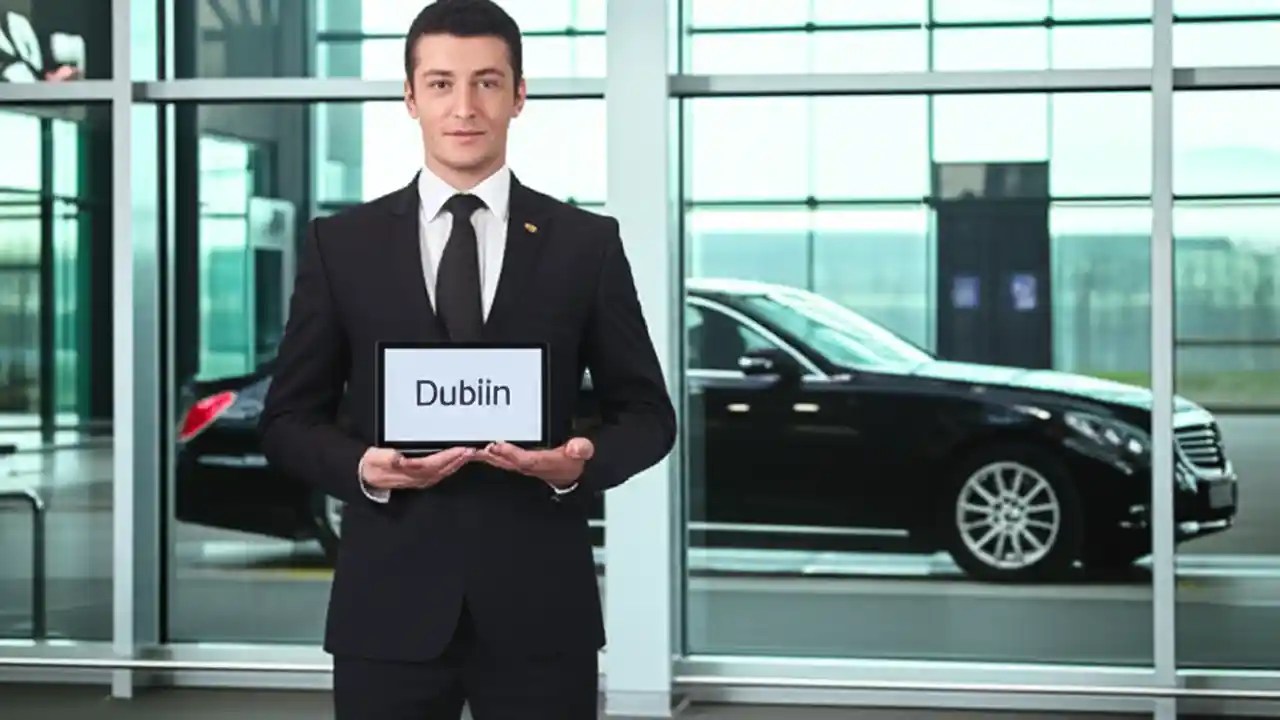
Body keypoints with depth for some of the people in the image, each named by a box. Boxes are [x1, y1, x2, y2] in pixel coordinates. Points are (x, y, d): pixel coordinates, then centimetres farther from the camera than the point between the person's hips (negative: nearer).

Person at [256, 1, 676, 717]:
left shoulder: (586, 243, 4)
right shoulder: (341, 243, 4)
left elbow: (647, 413, 7)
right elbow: (289, 420, 6)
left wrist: (581, 463, -13)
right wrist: (361, 466, -14)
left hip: (538, 606, 0)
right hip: (390, 605, 0)